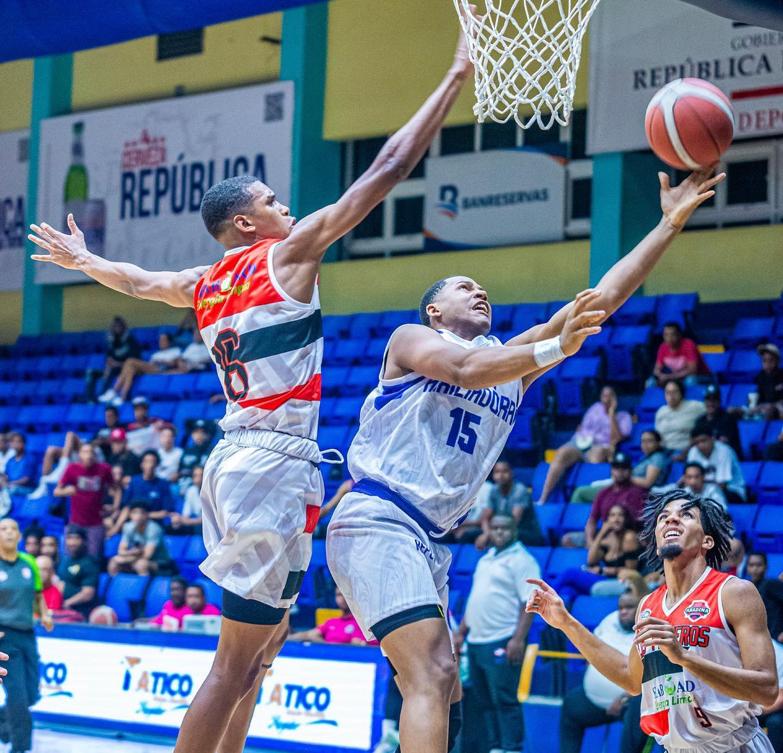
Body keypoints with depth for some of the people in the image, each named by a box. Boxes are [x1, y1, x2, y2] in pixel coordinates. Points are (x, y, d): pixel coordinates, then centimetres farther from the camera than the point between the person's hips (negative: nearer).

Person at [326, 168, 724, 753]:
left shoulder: (512, 359, 20)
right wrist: (555, 348, -32)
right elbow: (465, 368, -21)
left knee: (442, 691, 10)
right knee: (434, 676, -23)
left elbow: (603, 299, 13)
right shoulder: (412, 339, 3)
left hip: (426, 540, 9)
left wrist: (671, 223, 7)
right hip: (376, 523, -9)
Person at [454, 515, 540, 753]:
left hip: (502, 642, -8)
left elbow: (529, 603, -13)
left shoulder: (521, 561, -5)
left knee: (504, 700, -10)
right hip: (476, 641, 8)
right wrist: (461, 633, 21)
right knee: (483, 700, 8)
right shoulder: (485, 560, 20)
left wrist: (518, 639, -22)